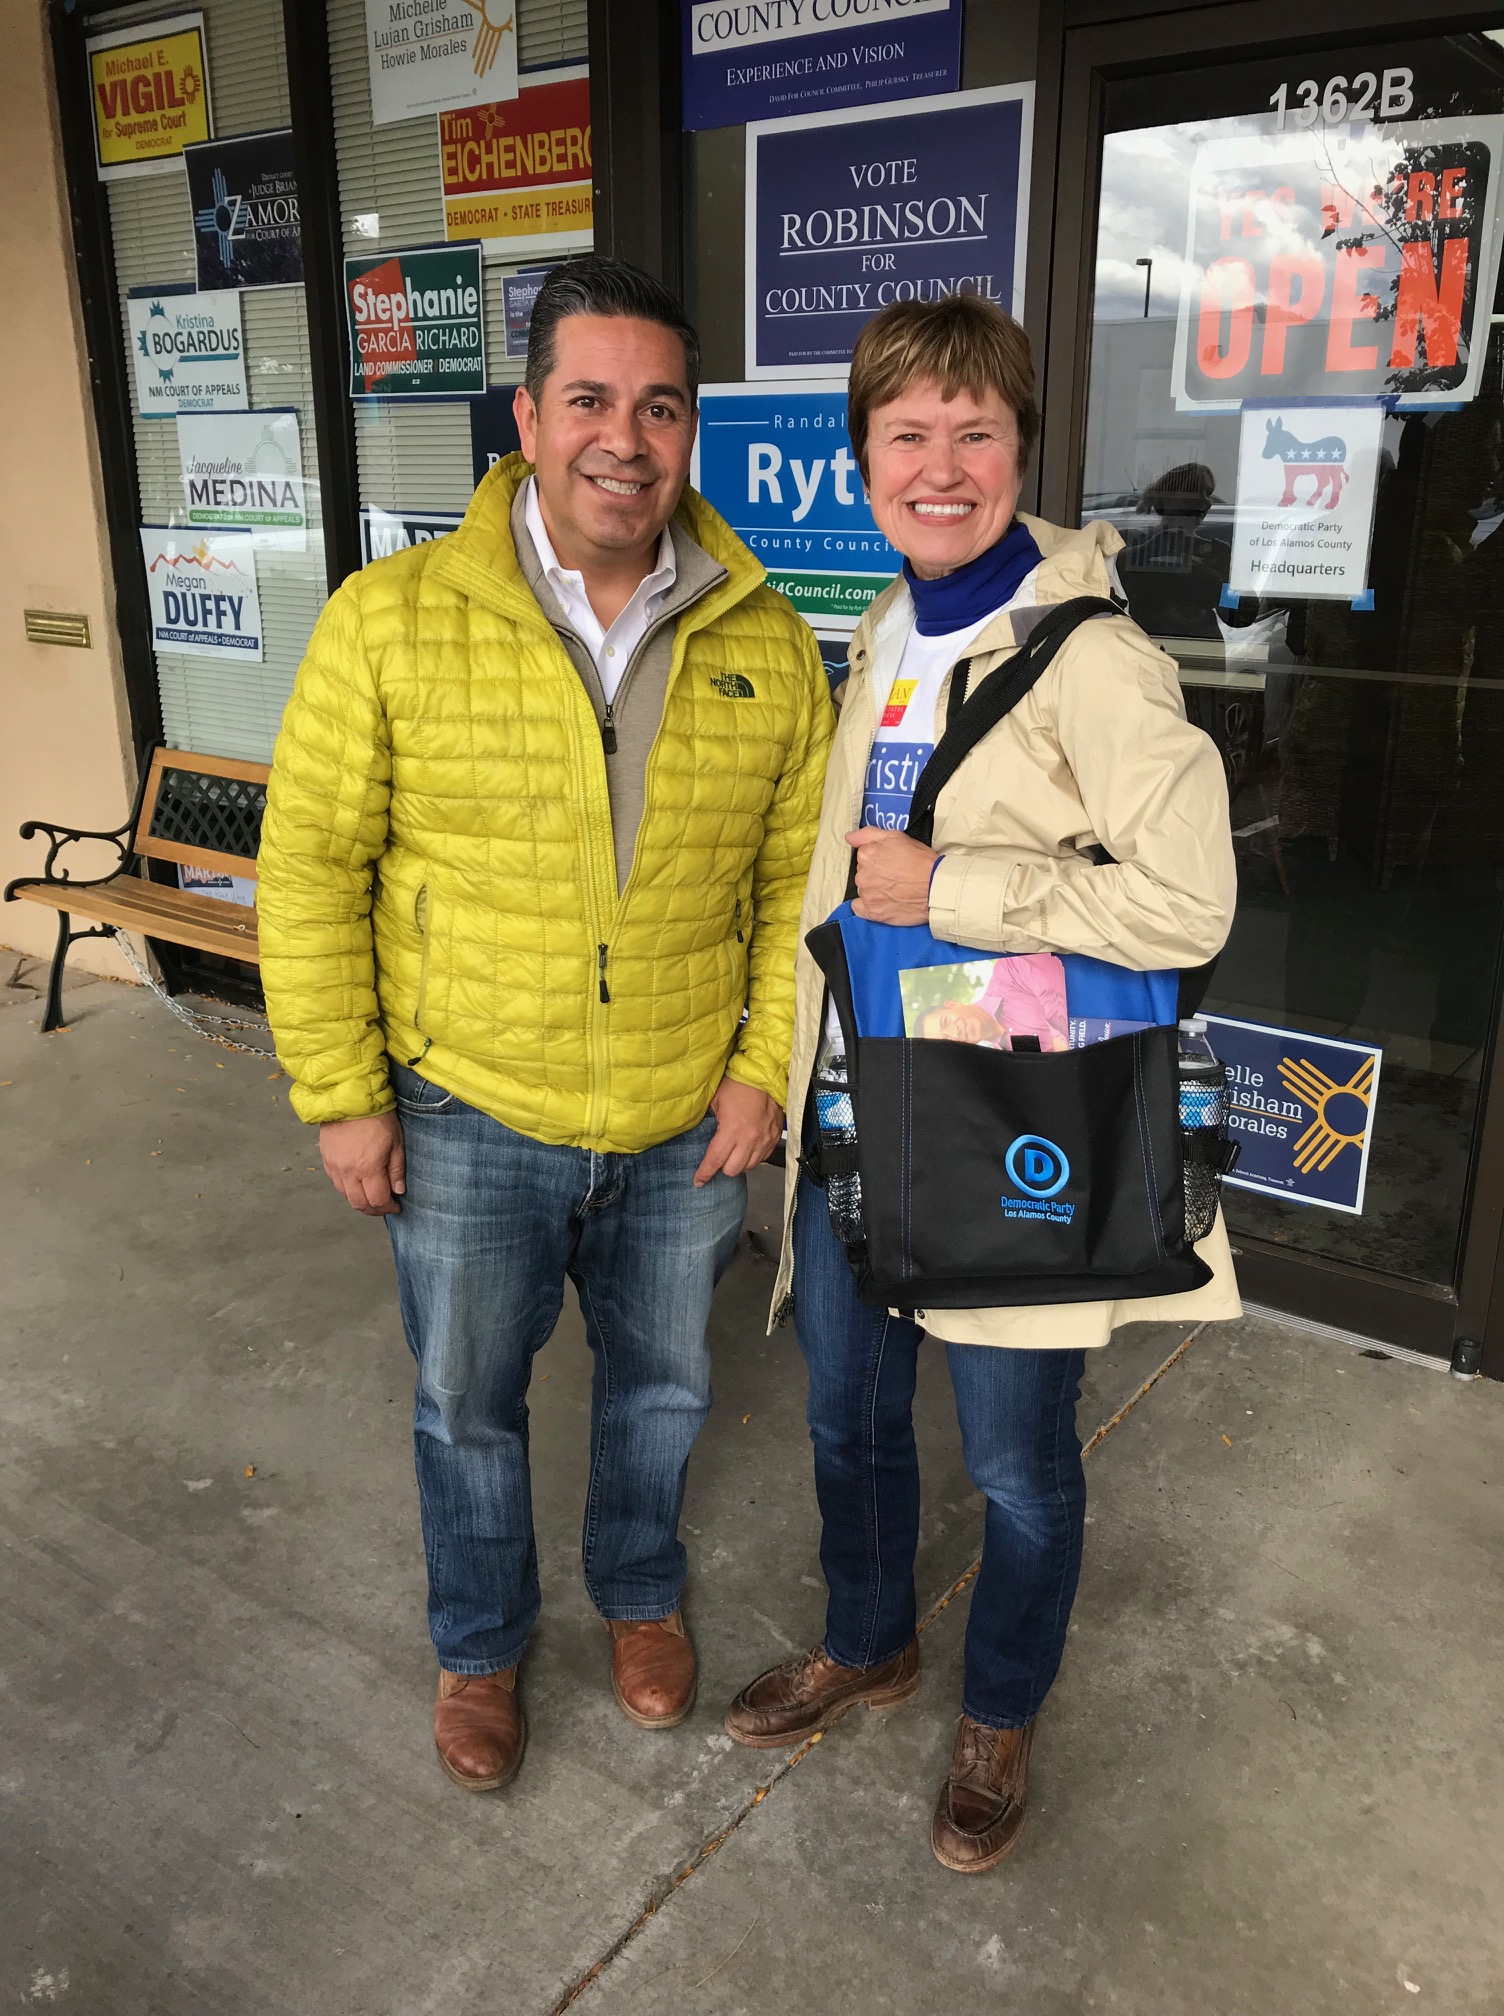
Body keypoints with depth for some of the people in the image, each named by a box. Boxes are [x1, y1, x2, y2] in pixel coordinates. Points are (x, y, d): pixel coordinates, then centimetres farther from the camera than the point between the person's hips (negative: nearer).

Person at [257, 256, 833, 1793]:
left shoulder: (766, 642, -5)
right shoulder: (392, 621, -12)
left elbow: (797, 878, 0)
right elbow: (311, 867, -8)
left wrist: (764, 1071, -4)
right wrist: (341, 1094, -8)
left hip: (685, 1122, 2)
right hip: (468, 1117, -1)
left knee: (661, 1380, 21)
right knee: (468, 1401, 17)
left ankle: (641, 1591, 51)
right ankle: (479, 1647, 45)